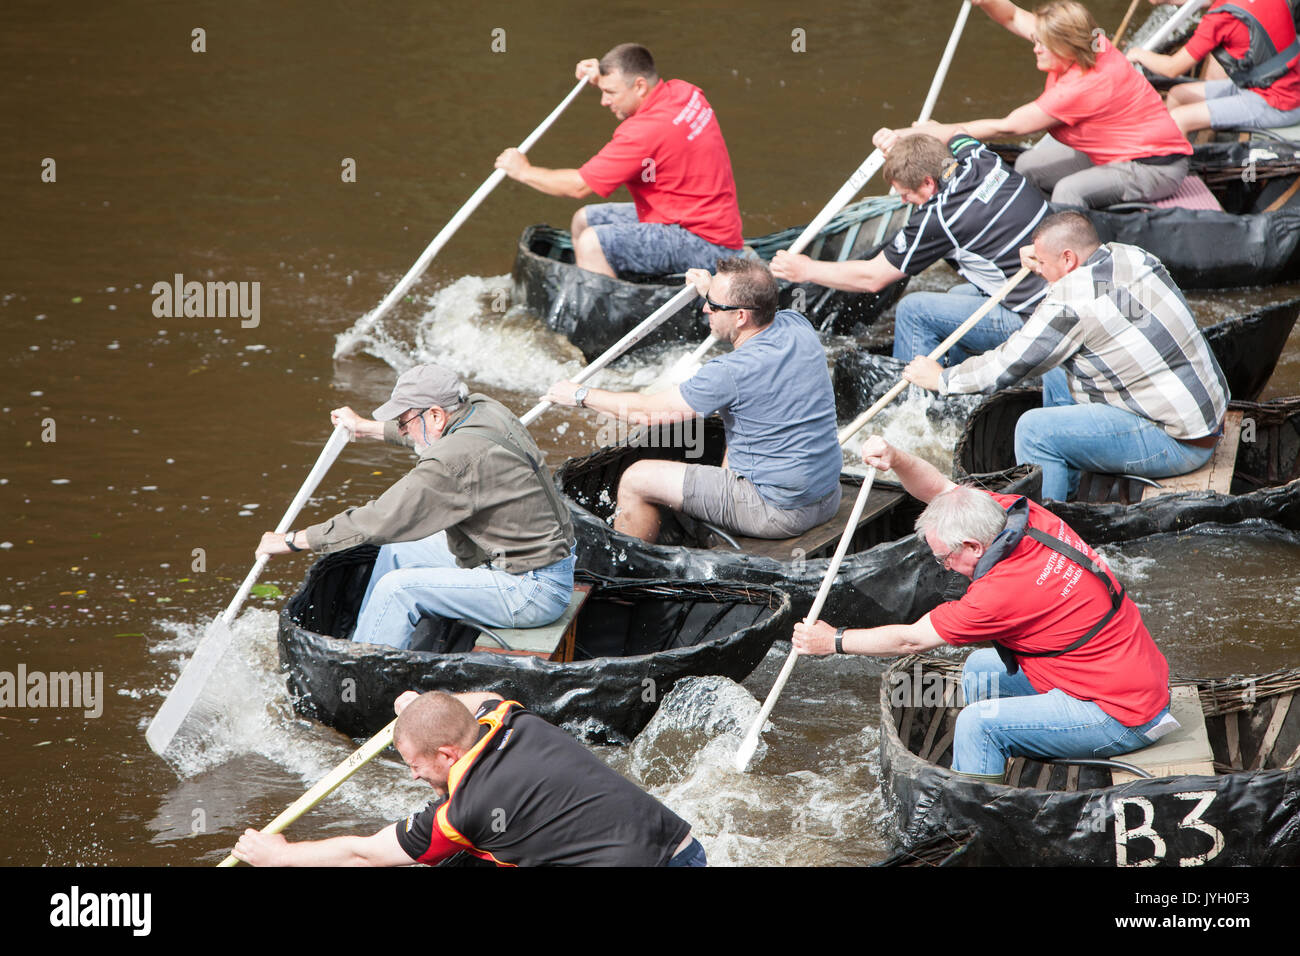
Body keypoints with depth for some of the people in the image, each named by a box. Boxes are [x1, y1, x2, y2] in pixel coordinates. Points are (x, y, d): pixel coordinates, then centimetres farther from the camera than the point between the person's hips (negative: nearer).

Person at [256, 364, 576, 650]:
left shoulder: (454, 461, -28)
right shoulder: (483, 408, -1)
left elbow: (379, 521, -23)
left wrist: (292, 541, -13)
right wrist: (367, 427, 37)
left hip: (535, 593, -10)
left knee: (399, 589, -15)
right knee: (397, 550, 18)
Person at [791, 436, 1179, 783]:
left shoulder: (1006, 590, -25)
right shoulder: (1026, 515, -3)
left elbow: (911, 640, -12)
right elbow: (941, 490, 13)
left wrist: (834, 640, 1)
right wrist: (896, 459, -7)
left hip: (1118, 718, -10)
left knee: (977, 724, -19)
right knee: (981, 669, 18)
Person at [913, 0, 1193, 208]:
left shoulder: (1088, 85, -33)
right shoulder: (1088, 43, -8)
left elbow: (1008, 127, -26)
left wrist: (945, 132, -17)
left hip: (1157, 167, -10)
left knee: (1070, 190, -33)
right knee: (1028, 165, 8)